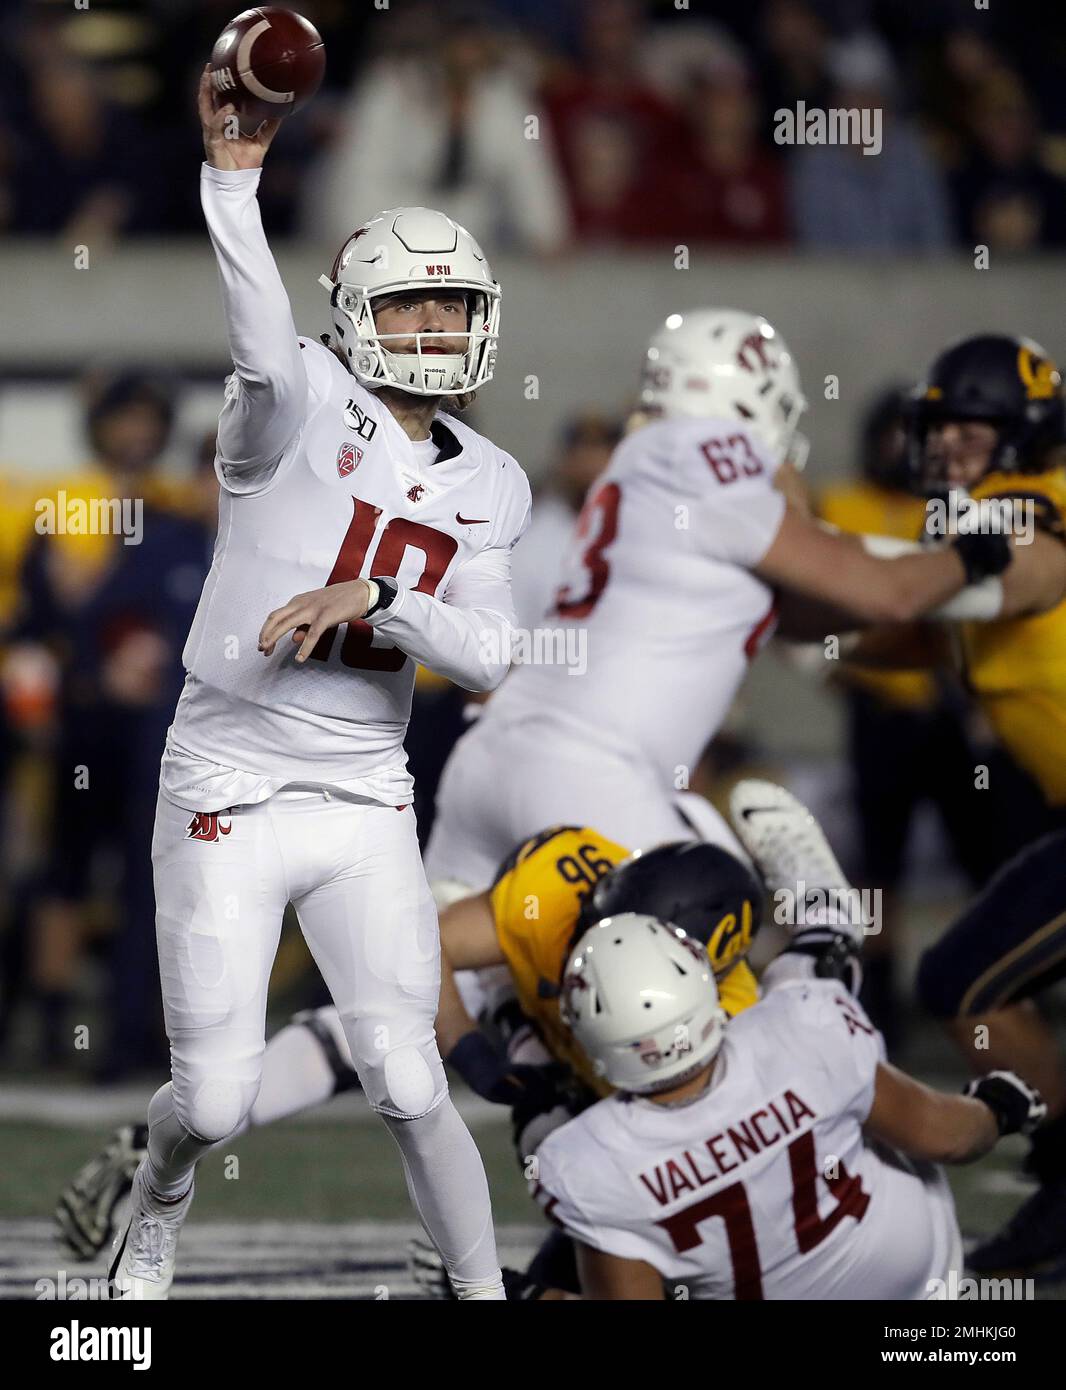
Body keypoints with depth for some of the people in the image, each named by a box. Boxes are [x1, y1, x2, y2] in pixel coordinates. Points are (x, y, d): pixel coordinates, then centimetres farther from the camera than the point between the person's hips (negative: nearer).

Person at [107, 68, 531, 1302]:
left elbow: (484, 657, -3)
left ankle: (484, 1288, 14)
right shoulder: (304, 409, -8)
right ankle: (157, 1208, 33)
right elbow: (261, 339, -31)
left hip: (364, 806, 3)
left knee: (408, 1088, -4)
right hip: (226, 794, -3)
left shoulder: (487, 489, 7)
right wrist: (232, 178, -47)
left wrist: (373, 596, -20)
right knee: (213, 1102, 0)